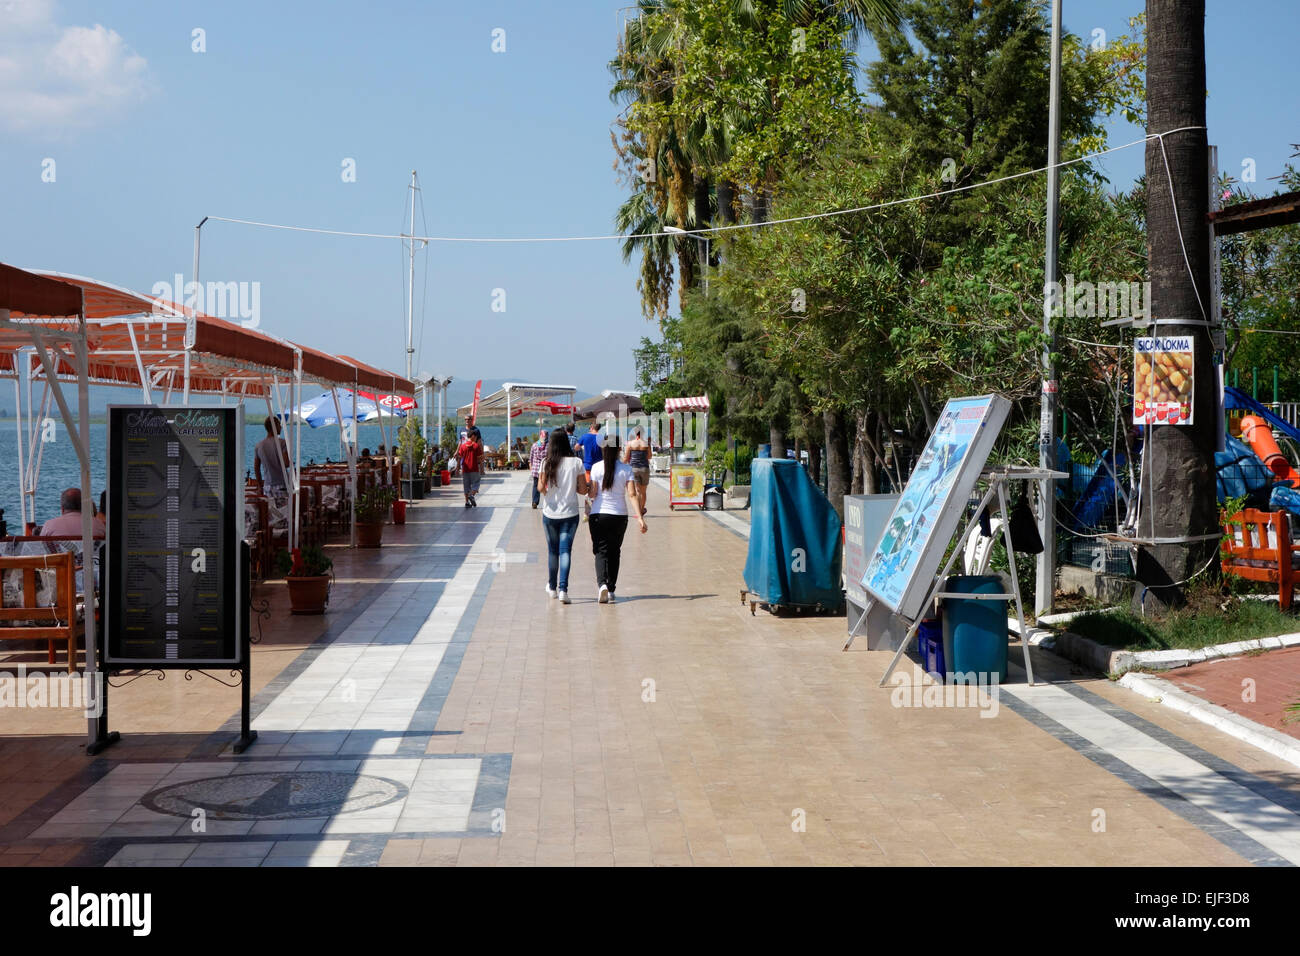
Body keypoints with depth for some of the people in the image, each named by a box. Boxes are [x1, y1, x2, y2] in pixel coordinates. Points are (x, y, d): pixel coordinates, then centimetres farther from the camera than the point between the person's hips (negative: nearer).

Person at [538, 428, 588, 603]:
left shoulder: (546, 463, -5)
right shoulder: (576, 463, -5)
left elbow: (541, 487, -8)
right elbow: (583, 490, -4)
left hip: (550, 513, 1)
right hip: (570, 513, -1)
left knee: (553, 550, 16)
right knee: (565, 550, -1)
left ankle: (552, 587, 29)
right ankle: (563, 589, -14)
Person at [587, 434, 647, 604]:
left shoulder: (596, 467, -6)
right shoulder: (626, 468, -3)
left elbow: (592, 494, -5)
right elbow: (632, 494, -9)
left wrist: (586, 487, 16)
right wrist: (640, 516, -9)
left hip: (598, 515, -1)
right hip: (620, 515, 1)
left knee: (601, 551, 1)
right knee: (614, 552, 15)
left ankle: (602, 584, -22)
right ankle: (611, 590, 17)